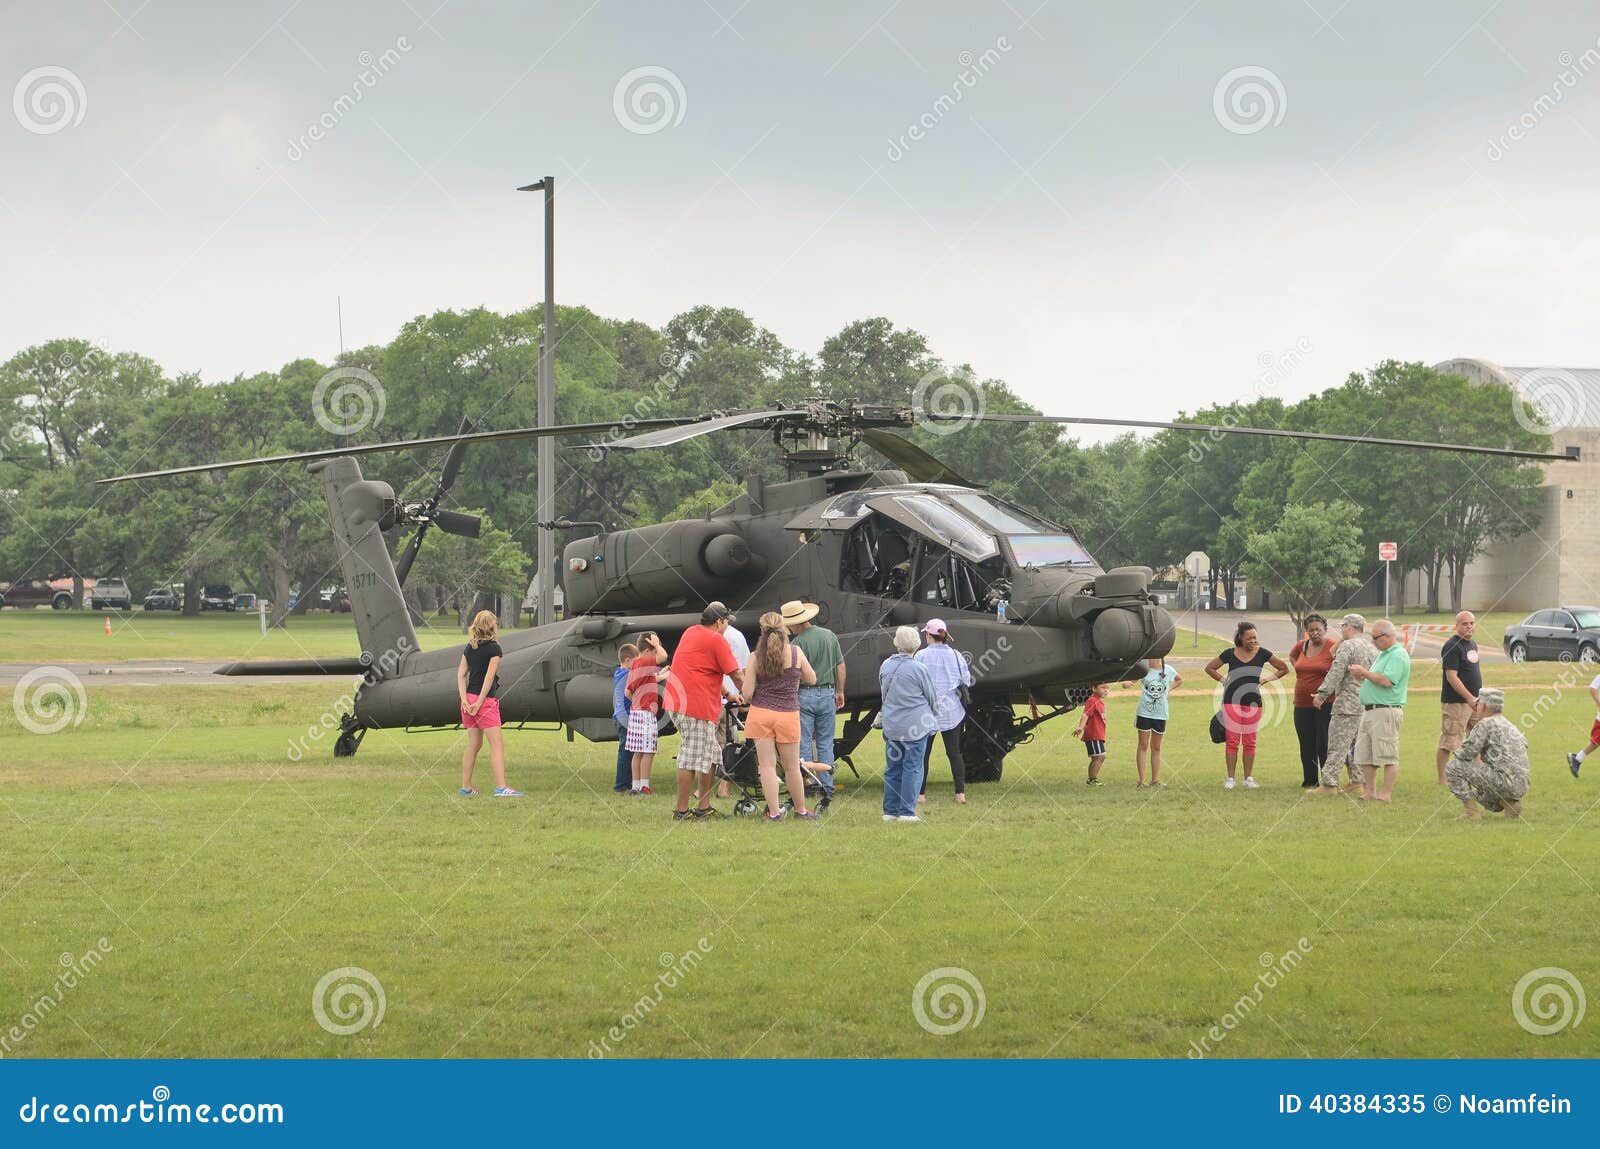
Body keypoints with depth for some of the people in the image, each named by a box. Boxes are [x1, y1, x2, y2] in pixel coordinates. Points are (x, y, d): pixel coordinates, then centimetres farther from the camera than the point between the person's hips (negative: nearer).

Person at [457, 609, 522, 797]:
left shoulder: (469, 648, 12)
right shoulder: (494, 649, -8)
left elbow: (461, 674, 6)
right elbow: (489, 677, -14)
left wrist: (464, 699, -2)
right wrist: (480, 702, -13)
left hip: (469, 697, 7)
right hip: (486, 700, -7)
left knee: (473, 744, 15)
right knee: (497, 743, -7)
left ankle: (466, 787, 17)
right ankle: (501, 787, -15)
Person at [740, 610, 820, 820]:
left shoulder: (755, 657, -6)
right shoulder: (795, 652, -5)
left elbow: (747, 694, -6)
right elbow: (812, 679, 9)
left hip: (760, 714, 0)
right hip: (788, 715, 1)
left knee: (767, 766, 3)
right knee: (792, 767, 13)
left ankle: (773, 811, 0)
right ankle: (800, 809, 24)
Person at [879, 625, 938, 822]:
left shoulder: (885, 666, 2)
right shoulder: (918, 669, -12)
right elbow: (932, 697, 0)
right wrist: (933, 712, 20)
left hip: (891, 725, 5)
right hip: (915, 724, -5)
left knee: (893, 768, 11)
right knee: (912, 767, 0)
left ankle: (890, 810, 13)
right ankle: (906, 811, -2)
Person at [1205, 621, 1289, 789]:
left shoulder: (1262, 653, 1)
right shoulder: (1230, 654, 0)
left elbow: (1284, 668, 11)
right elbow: (1210, 668, 14)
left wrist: (1267, 679, 3)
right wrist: (1223, 680, 3)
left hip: (1253, 701, 1)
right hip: (1232, 700, -1)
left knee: (1250, 742, 4)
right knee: (1232, 741, -3)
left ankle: (1248, 778, 11)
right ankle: (1230, 779, 2)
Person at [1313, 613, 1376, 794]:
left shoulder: (1347, 646, -9)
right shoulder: (1372, 648, 15)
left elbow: (1336, 672, -16)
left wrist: (1322, 693, -12)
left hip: (1348, 703, -8)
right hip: (1368, 704, 8)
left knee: (1337, 745, -8)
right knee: (1358, 745, 14)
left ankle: (1329, 784, -10)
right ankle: (1357, 782, 15)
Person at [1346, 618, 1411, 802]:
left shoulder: (1398, 656, -11)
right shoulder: (1383, 654, 21)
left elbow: (1386, 681, -22)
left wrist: (1365, 673, -10)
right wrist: (1360, 676, 7)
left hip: (1386, 710, -11)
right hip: (1369, 710, 11)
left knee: (1388, 756, -6)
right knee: (1365, 756, 10)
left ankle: (1386, 793, -5)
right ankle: (1369, 792, 15)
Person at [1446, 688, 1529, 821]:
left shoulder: (1486, 724, -6)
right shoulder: (1509, 725, 22)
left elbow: (1466, 754, -9)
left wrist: (1456, 752, 15)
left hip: (1505, 781, -9)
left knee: (1452, 767, -5)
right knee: (1480, 795, 37)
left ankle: (1472, 812, -6)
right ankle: (1510, 803, 11)